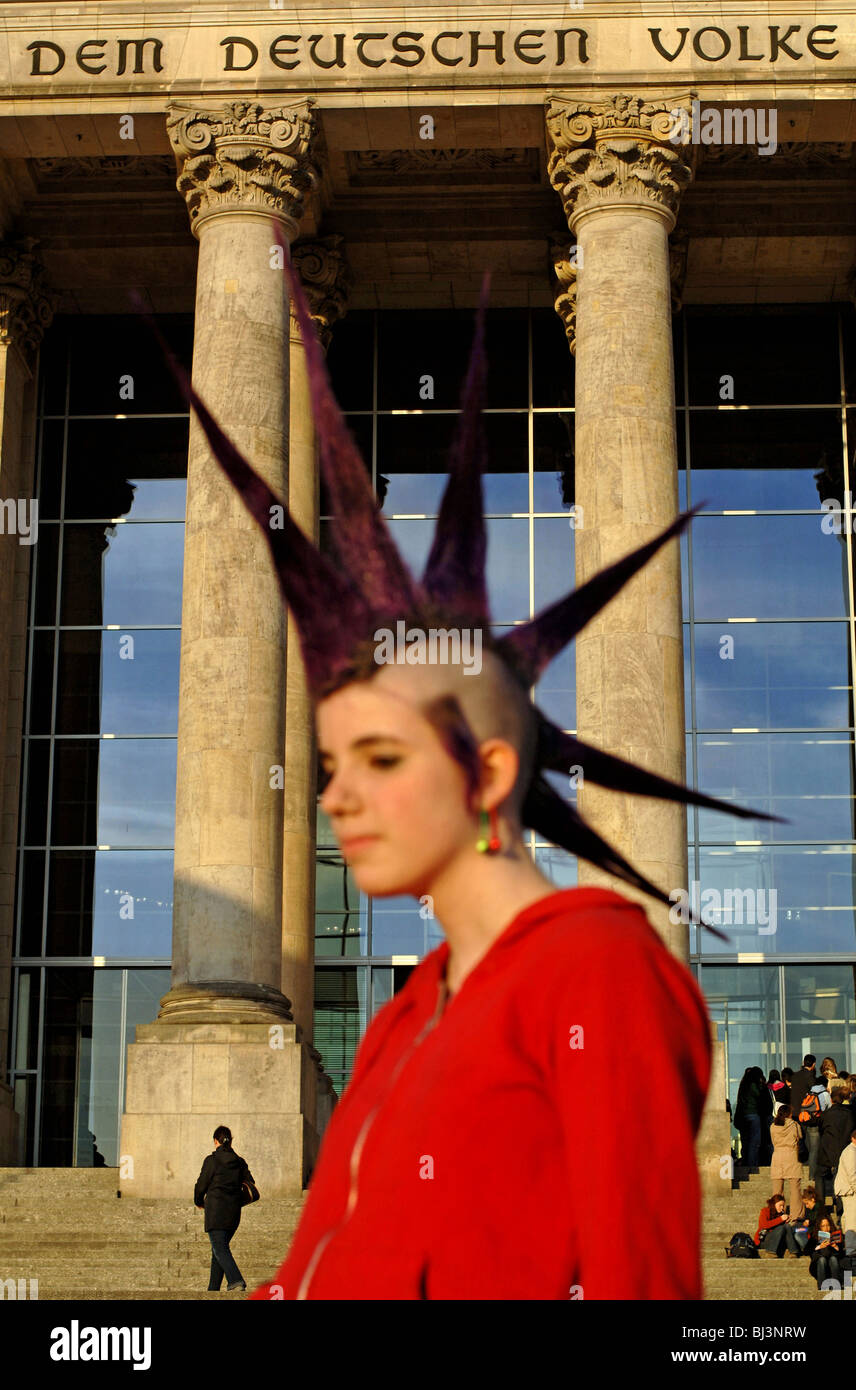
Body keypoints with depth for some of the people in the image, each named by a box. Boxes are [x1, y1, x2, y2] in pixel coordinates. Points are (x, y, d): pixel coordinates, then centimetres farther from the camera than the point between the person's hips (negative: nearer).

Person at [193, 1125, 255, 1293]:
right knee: (219, 1248, 15)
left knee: (220, 1248, -7)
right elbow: (250, 1184, 10)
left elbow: (201, 1185, -2)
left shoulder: (212, 1160, -7)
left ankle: (236, 1281, -26)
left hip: (215, 1210, -6)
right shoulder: (239, 1162, 7)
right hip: (234, 1210, 6)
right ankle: (213, 1289, 17)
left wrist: (199, 1202, 17)